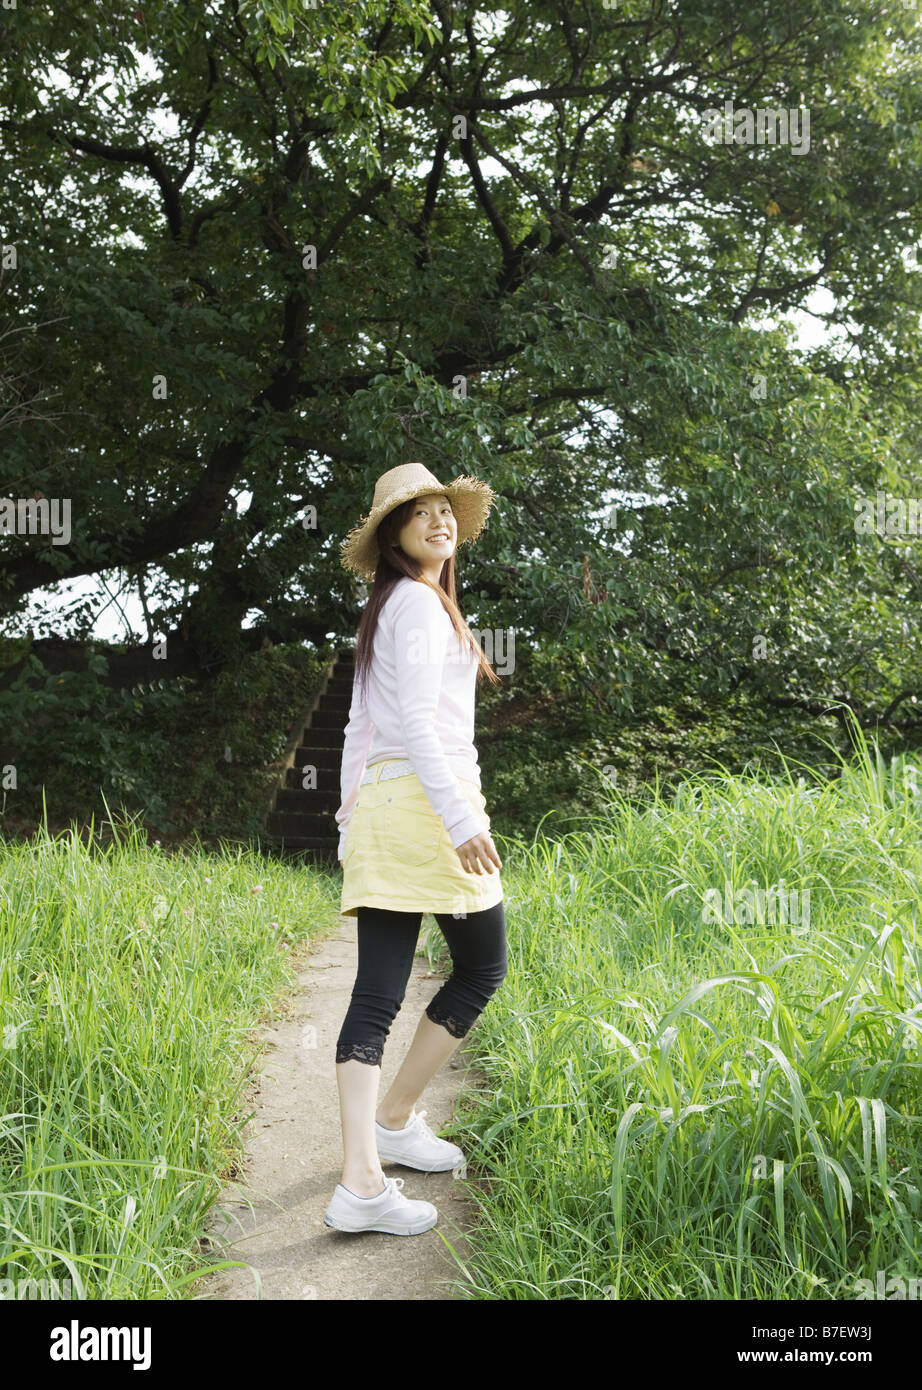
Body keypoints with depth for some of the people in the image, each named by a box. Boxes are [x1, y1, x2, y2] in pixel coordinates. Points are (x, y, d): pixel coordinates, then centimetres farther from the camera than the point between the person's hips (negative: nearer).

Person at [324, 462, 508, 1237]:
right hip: (424, 796, -9)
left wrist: (353, 816, 25)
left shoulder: (385, 610, 24)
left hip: (376, 803, 9)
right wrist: (461, 817, -21)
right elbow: (417, 719, -16)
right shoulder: (420, 601, -5)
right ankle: (396, 1120, 15)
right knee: (484, 966, 9)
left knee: (378, 993, -1)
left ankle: (361, 1181, -5)